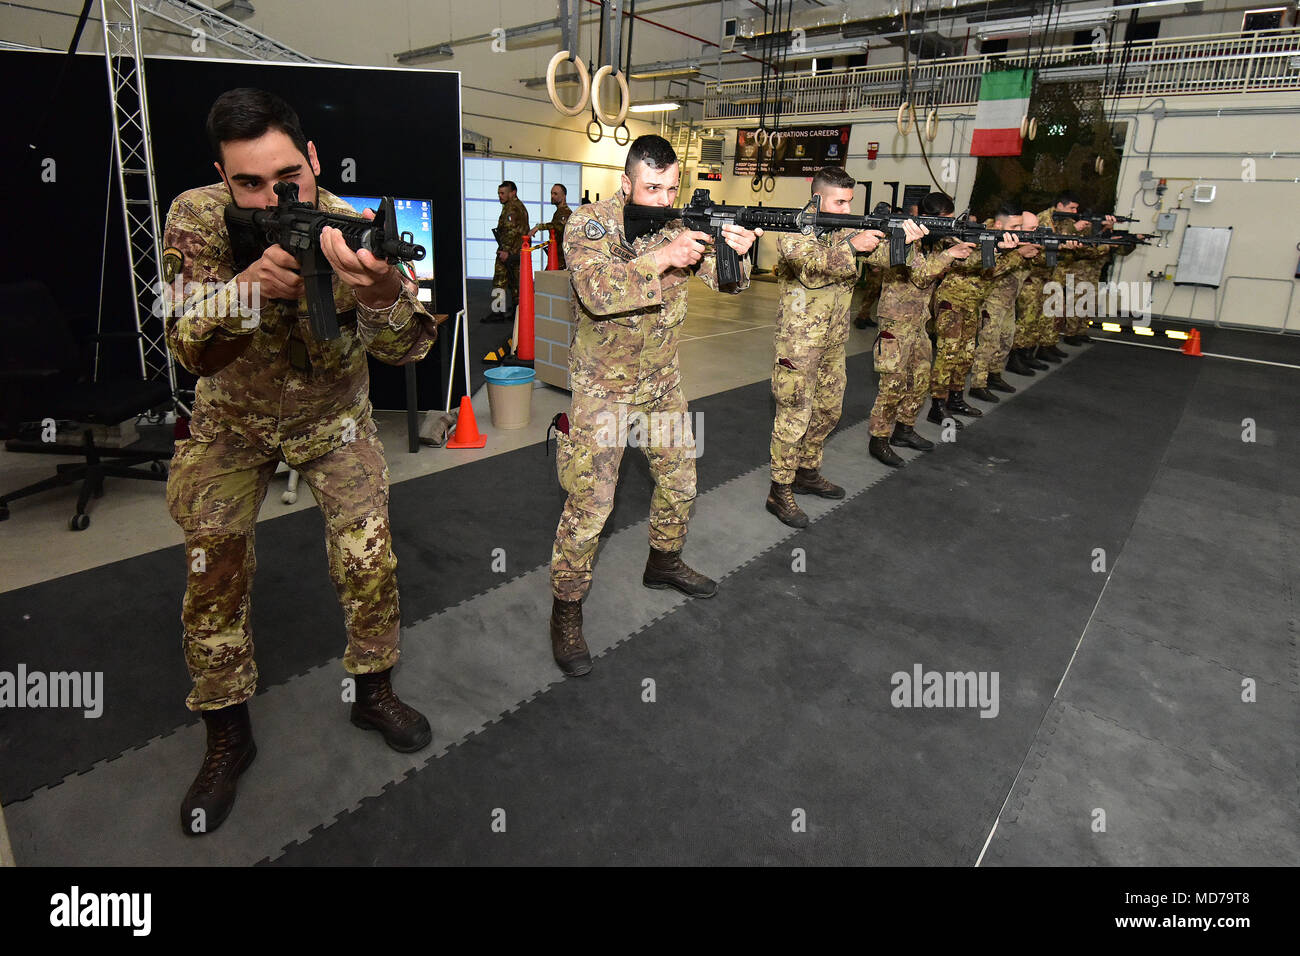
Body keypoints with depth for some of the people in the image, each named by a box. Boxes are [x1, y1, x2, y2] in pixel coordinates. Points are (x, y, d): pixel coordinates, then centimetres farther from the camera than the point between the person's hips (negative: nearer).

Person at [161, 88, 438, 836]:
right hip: (232, 423, 1)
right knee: (214, 578, 0)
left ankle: (374, 691, 21)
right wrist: (249, 286, -45)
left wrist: (380, 293, -59)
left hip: (333, 416, 0)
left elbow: (408, 348, -36)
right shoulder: (197, 219, -21)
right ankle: (228, 736, 19)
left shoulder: (347, 231, -23)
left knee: (371, 562, -5)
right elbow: (192, 350, -25)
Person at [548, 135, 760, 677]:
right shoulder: (588, 224, -14)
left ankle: (664, 563, 42)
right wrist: (661, 258, -36)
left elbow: (726, 282, 0)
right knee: (590, 503, -6)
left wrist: (736, 251, -22)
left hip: (662, 382, 6)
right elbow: (596, 292, -31)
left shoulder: (682, 223, 2)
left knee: (679, 481, 17)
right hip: (601, 387, -6)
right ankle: (566, 611, 9)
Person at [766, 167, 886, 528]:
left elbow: (882, 257, 1)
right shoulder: (793, 230, -10)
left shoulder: (848, 229, 10)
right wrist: (852, 246, -40)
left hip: (834, 341, 8)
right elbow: (811, 261, -28)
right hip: (799, 341, -7)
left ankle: (808, 472, 33)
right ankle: (780, 491, 6)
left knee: (828, 410, 16)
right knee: (794, 416, -4)